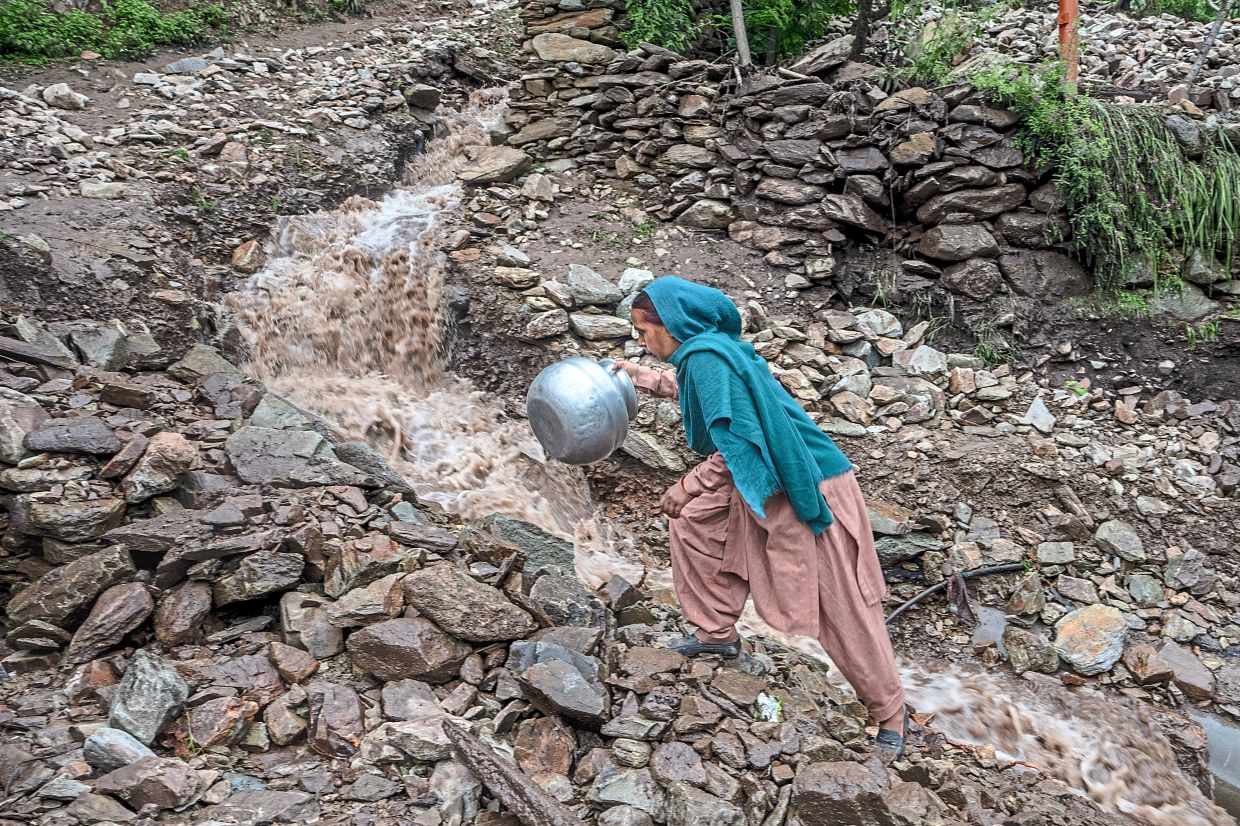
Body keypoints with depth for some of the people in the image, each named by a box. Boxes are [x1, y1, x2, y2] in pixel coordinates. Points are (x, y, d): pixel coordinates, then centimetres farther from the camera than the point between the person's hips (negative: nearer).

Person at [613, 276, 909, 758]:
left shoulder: (706, 357, -20)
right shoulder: (708, 348, 9)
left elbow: (738, 443, -24)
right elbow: (692, 390, 33)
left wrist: (690, 487, -13)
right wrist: (638, 377, 38)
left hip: (806, 491, -10)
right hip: (766, 487, 10)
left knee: (842, 609, 0)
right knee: (691, 521, 11)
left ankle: (890, 712, 17)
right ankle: (718, 632, 23)